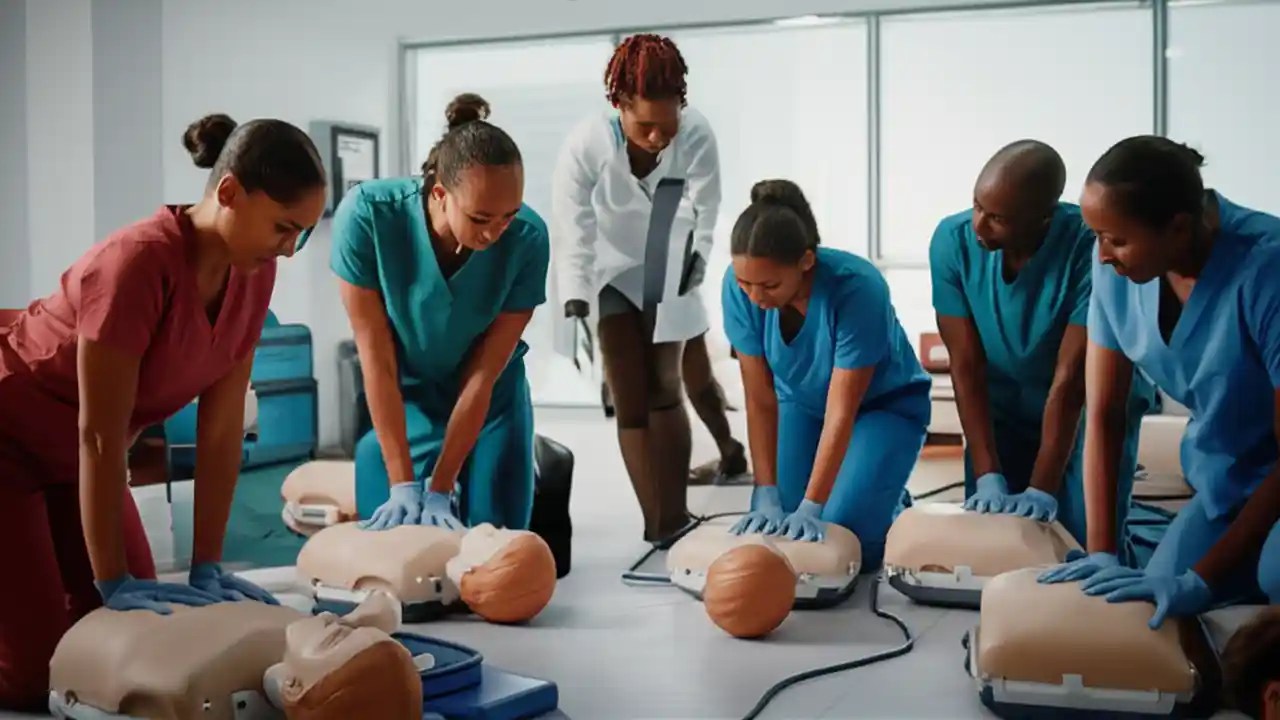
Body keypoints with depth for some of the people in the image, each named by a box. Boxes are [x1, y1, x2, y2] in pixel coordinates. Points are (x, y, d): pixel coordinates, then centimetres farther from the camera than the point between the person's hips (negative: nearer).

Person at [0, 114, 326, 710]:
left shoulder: (253, 273, -12)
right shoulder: (138, 262, -33)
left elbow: (223, 428, -10)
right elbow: (99, 435, -29)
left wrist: (206, 570, -9)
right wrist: (115, 584, -23)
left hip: (70, 459, 7)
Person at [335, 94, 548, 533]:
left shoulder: (528, 239, -28)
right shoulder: (367, 214, -30)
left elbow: (483, 375, -20)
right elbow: (377, 360, -24)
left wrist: (440, 489, -19)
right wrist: (402, 484, -23)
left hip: (491, 400, 1)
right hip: (399, 401, 0)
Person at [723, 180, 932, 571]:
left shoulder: (857, 288, -36)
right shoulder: (739, 285, -25)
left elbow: (841, 413, -31)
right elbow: (760, 400, -18)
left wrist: (811, 507, -33)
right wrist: (767, 496, -23)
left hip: (884, 405, -4)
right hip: (802, 402, 4)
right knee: (772, 536, -6)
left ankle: (894, 508, 16)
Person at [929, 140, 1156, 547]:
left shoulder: (1090, 247, -31)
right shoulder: (952, 241, -22)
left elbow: (1071, 378, -28)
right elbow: (966, 366, -19)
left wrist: (1041, 490, -31)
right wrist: (988, 478, -23)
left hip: (1094, 404, -2)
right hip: (1005, 406, 3)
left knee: (1085, 540, -10)